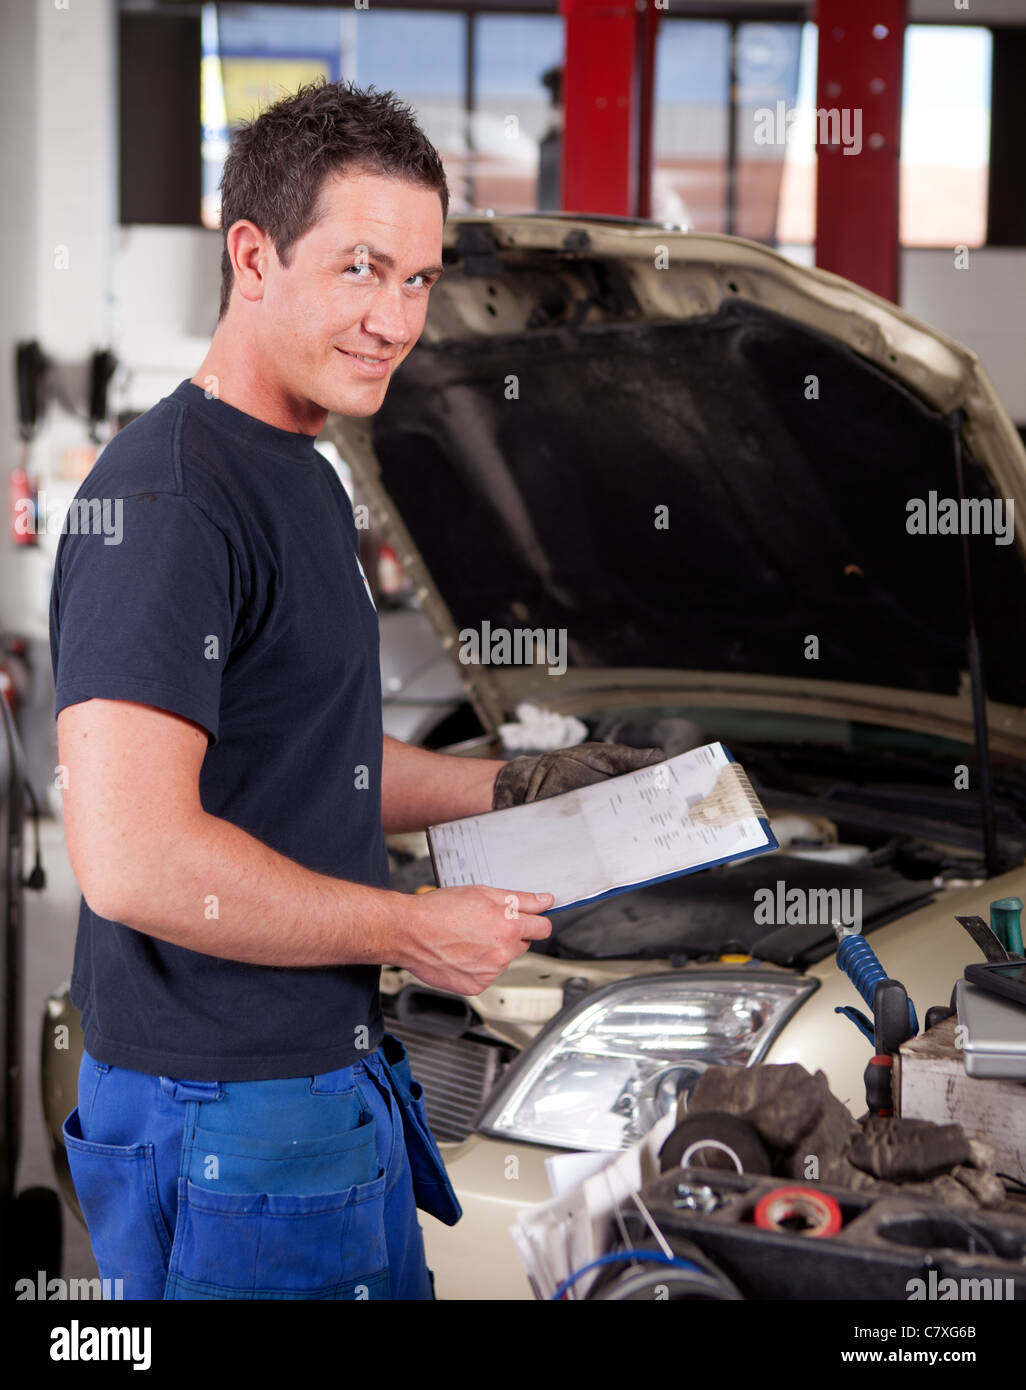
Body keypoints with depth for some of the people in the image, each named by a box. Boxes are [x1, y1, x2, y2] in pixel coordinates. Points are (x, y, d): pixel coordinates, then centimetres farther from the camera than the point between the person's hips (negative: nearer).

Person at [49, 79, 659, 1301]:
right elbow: (134, 859, -29)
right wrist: (416, 929, -18)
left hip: (334, 1082, 10)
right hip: (225, 1120, -10)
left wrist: (521, 788, 14)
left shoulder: (299, 477, 12)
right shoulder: (166, 499, -20)